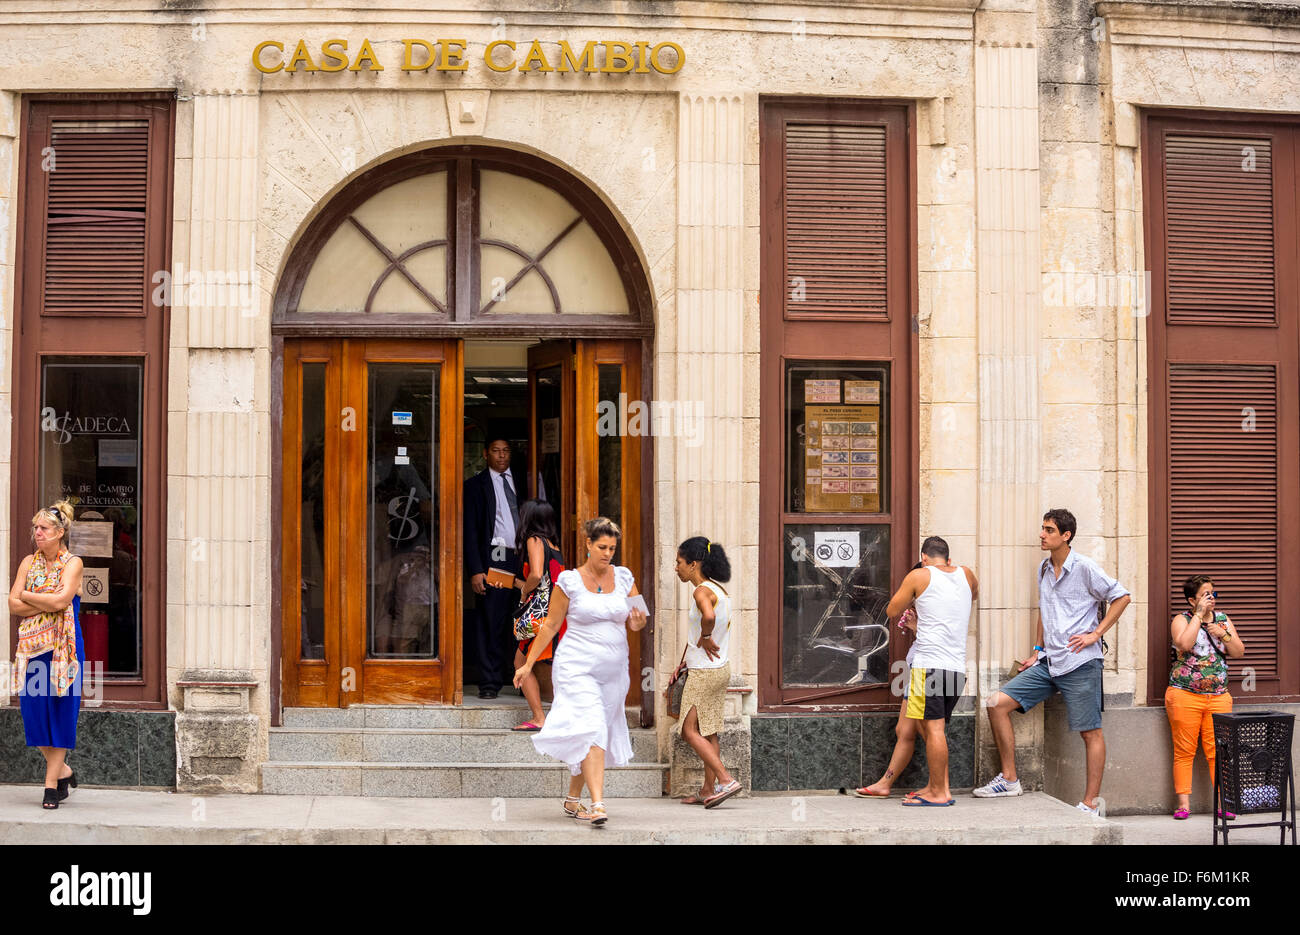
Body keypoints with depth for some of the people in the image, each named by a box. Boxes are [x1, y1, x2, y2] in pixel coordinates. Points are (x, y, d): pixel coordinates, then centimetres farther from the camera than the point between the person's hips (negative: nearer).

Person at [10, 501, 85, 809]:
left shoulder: (72, 563, -2)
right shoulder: (29, 562, 10)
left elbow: (61, 601, -16)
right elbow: (13, 605, 0)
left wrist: (28, 596, -4)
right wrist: (49, 603, -11)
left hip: (62, 645, -4)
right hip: (32, 644, 4)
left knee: (60, 709, -3)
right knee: (34, 709, 2)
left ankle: (51, 783, 3)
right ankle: (64, 771, 19)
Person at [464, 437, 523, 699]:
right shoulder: (475, 485, 6)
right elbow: (470, 531, 1)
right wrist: (476, 571, -8)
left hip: (524, 559, 3)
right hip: (495, 559, -3)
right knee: (492, 623, -3)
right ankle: (490, 683, 3)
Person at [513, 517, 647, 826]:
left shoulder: (624, 578, 7)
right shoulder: (569, 581, -3)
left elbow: (634, 621, 12)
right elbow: (550, 625, 2)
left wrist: (637, 623, -12)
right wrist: (528, 664, 2)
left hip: (613, 670, 4)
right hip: (578, 668, -4)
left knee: (582, 737, 10)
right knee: (591, 730, -19)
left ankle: (572, 800, 25)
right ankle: (597, 805, -25)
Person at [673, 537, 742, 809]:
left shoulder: (702, 591, -18)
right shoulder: (719, 590, 12)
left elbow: (709, 616, -41)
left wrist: (705, 638, -21)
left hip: (704, 672, -9)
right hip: (721, 669, 9)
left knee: (690, 730, -4)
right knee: (708, 732, 12)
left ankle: (725, 780, -9)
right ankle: (708, 790, 16)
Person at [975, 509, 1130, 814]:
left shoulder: (1084, 567, -8)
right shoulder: (1043, 570, 13)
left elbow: (1121, 596, -6)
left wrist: (1095, 634, -10)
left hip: (1080, 663, -7)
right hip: (1048, 663, 7)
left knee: (1090, 732, -1)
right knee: (997, 703, -3)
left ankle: (1091, 804, 7)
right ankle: (1009, 779, 6)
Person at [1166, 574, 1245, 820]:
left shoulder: (1223, 620, 13)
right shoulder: (1182, 620, 1)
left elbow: (1239, 653, 9)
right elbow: (1184, 644, -20)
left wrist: (1223, 634, -7)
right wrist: (1200, 614, -15)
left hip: (1218, 697, 3)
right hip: (1185, 696, -3)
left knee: (1218, 751, -1)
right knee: (1184, 751, -3)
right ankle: (1183, 803, 1)